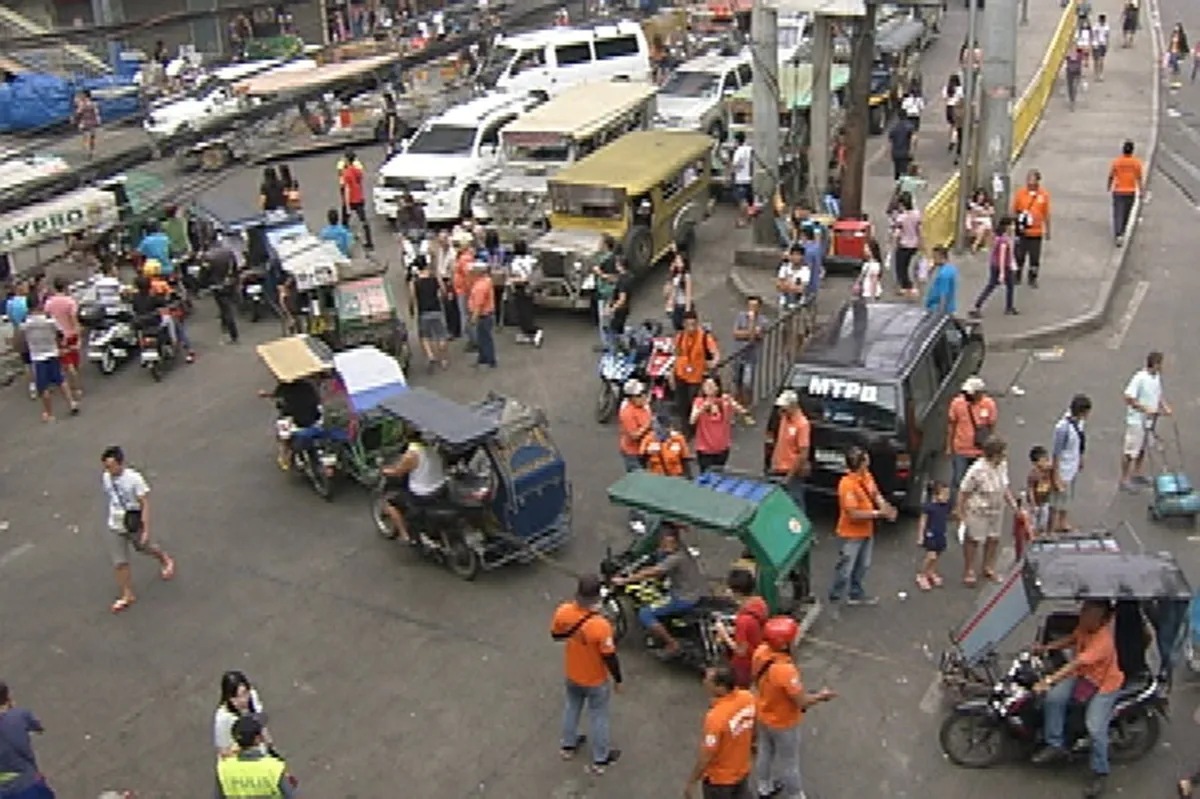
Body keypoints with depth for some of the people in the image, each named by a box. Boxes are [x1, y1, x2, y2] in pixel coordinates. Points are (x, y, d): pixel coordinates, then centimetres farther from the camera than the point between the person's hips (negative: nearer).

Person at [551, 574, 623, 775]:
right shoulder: (601, 626, -37)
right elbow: (610, 657, -24)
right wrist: (618, 679, -8)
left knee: (572, 706, 30)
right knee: (599, 716, 18)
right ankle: (600, 760, 35)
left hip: (571, 674, 5)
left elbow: (556, 635, -2)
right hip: (596, 680, -5)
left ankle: (568, 745, 50)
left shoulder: (563, 612, -23)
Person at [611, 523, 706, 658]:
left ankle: (672, 644, -4)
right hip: (690, 592, 10)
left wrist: (624, 580, -24)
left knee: (645, 614, -12)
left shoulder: (676, 558, -25)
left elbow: (651, 573, -28)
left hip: (684, 599, -10)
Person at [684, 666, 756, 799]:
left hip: (718, 778, -6)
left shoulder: (716, 716, -37)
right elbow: (753, 730, 3)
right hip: (742, 770, 6)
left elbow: (706, 757, -27)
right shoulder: (748, 698, -17)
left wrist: (691, 782, -14)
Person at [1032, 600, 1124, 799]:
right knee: (1054, 697, -17)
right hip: (1082, 674, 7)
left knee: (1095, 728, -18)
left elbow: (1076, 664, -43)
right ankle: (1055, 745, -2)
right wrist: (1048, 647, -1)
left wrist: (1049, 680, -50)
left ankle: (1100, 773, 4)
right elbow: (1072, 639, 14)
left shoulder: (1103, 641, -35)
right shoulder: (1085, 626, -9)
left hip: (1104, 684, -7)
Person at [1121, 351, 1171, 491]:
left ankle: (1137, 475, 35)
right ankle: (1124, 480, 6)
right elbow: (1129, 399, -24)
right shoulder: (1139, 378, -23)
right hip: (1137, 420, -9)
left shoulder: (1157, 377, 3)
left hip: (1149, 419, 9)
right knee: (1130, 451, -1)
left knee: (1142, 448, 20)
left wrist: (1165, 407, 0)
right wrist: (1146, 409, -26)